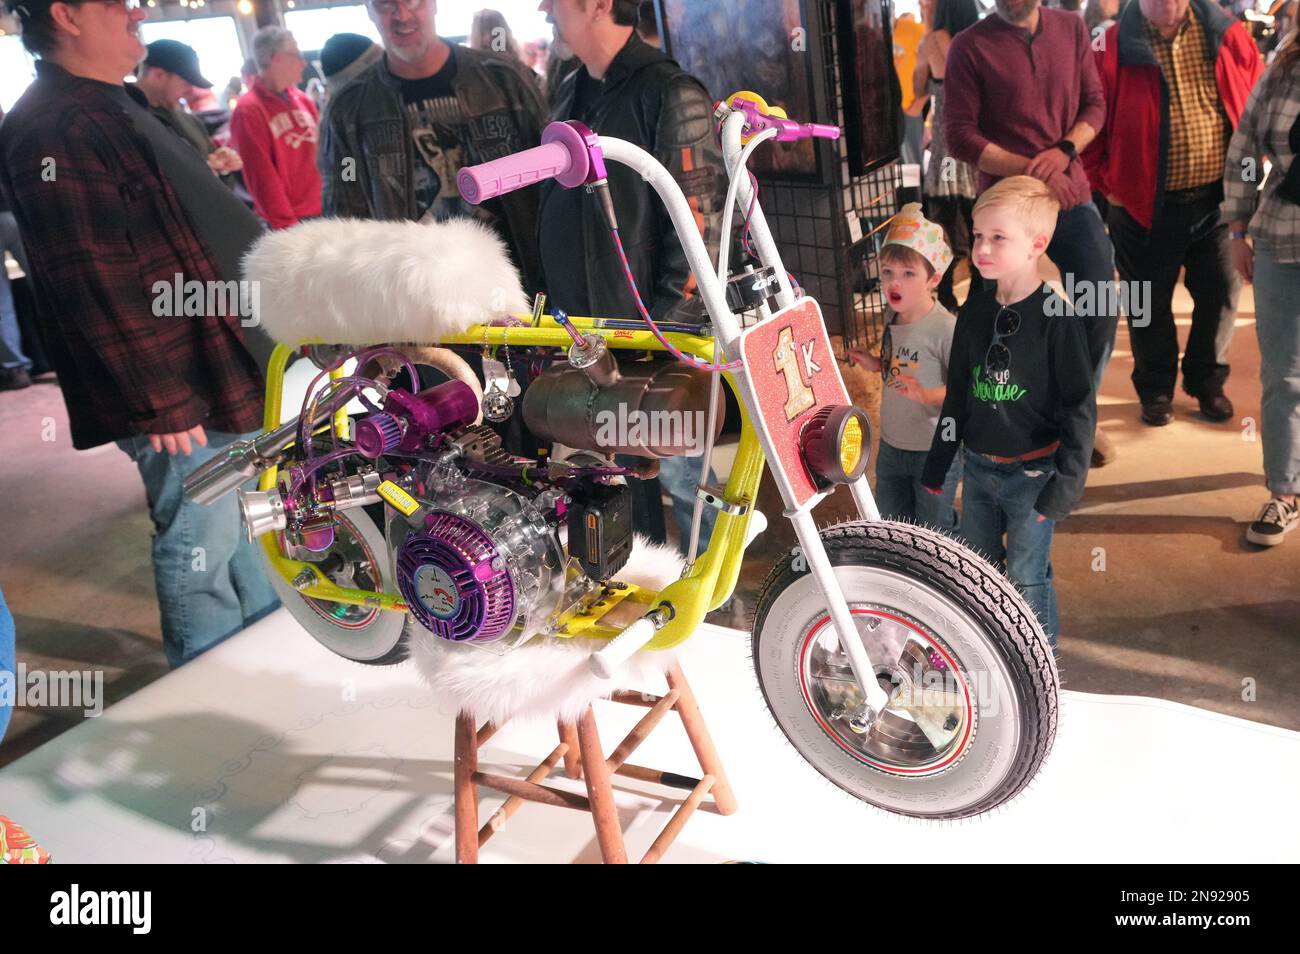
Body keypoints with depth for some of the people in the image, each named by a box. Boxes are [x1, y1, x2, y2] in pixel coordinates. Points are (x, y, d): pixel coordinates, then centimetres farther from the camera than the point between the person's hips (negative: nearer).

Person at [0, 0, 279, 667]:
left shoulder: (109, 110, 18)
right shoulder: (54, 130, -17)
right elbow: (93, 282, -23)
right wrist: (160, 401, -22)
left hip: (226, 369, 11)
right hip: (181, 396, -11)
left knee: (246, 525, 21)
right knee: (200, 547, 1)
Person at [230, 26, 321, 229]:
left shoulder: (304, 100, 11)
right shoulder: (248, 111, -7)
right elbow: (261, 178, -11)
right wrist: (287, 226, -14)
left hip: (324, 213, 6)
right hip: (291, 222, -6)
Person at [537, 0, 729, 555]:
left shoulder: (670, 95, -11)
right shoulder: (570, 93, 13)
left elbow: (699, 222, -15)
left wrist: (670, 319, -18)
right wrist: (550, 294, 18)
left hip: (651, 330, -7)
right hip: (584, 326, 8)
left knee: (675, 470, 1)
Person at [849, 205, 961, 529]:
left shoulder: (945, 327, -22)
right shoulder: (893, 317, 1)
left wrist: (926, 394, -38)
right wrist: (876, 364, 1)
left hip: (934, 452, -7)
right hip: (891, 444, 8)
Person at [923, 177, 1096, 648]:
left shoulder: (1056, 316, -15)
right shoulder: (975, 310, 2)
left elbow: (1080, 406, -13)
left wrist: (1066, 484, -16)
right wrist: (937, 464, 13)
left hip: (1031, 472, -6)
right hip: (977, 467, 6)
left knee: (1027, 575, 6)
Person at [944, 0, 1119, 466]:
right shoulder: (969, 46, -6)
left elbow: (1094, 103, 8)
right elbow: (959, 135, -11)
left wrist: (1064, 150, -13)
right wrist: (1031, 171, -17)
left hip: (1074, 196, 4)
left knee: (1102, 308, 3)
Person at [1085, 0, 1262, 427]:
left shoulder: (1227, 35, 1)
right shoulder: (1113, 48, -7)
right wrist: (1107, 186, -6)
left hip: (1217, 200, 3)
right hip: (1145, 206, -2)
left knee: (1220, 294, 9)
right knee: (1150, 303, 9)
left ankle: (1207, 380, 31)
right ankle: (1156, 390, 28)